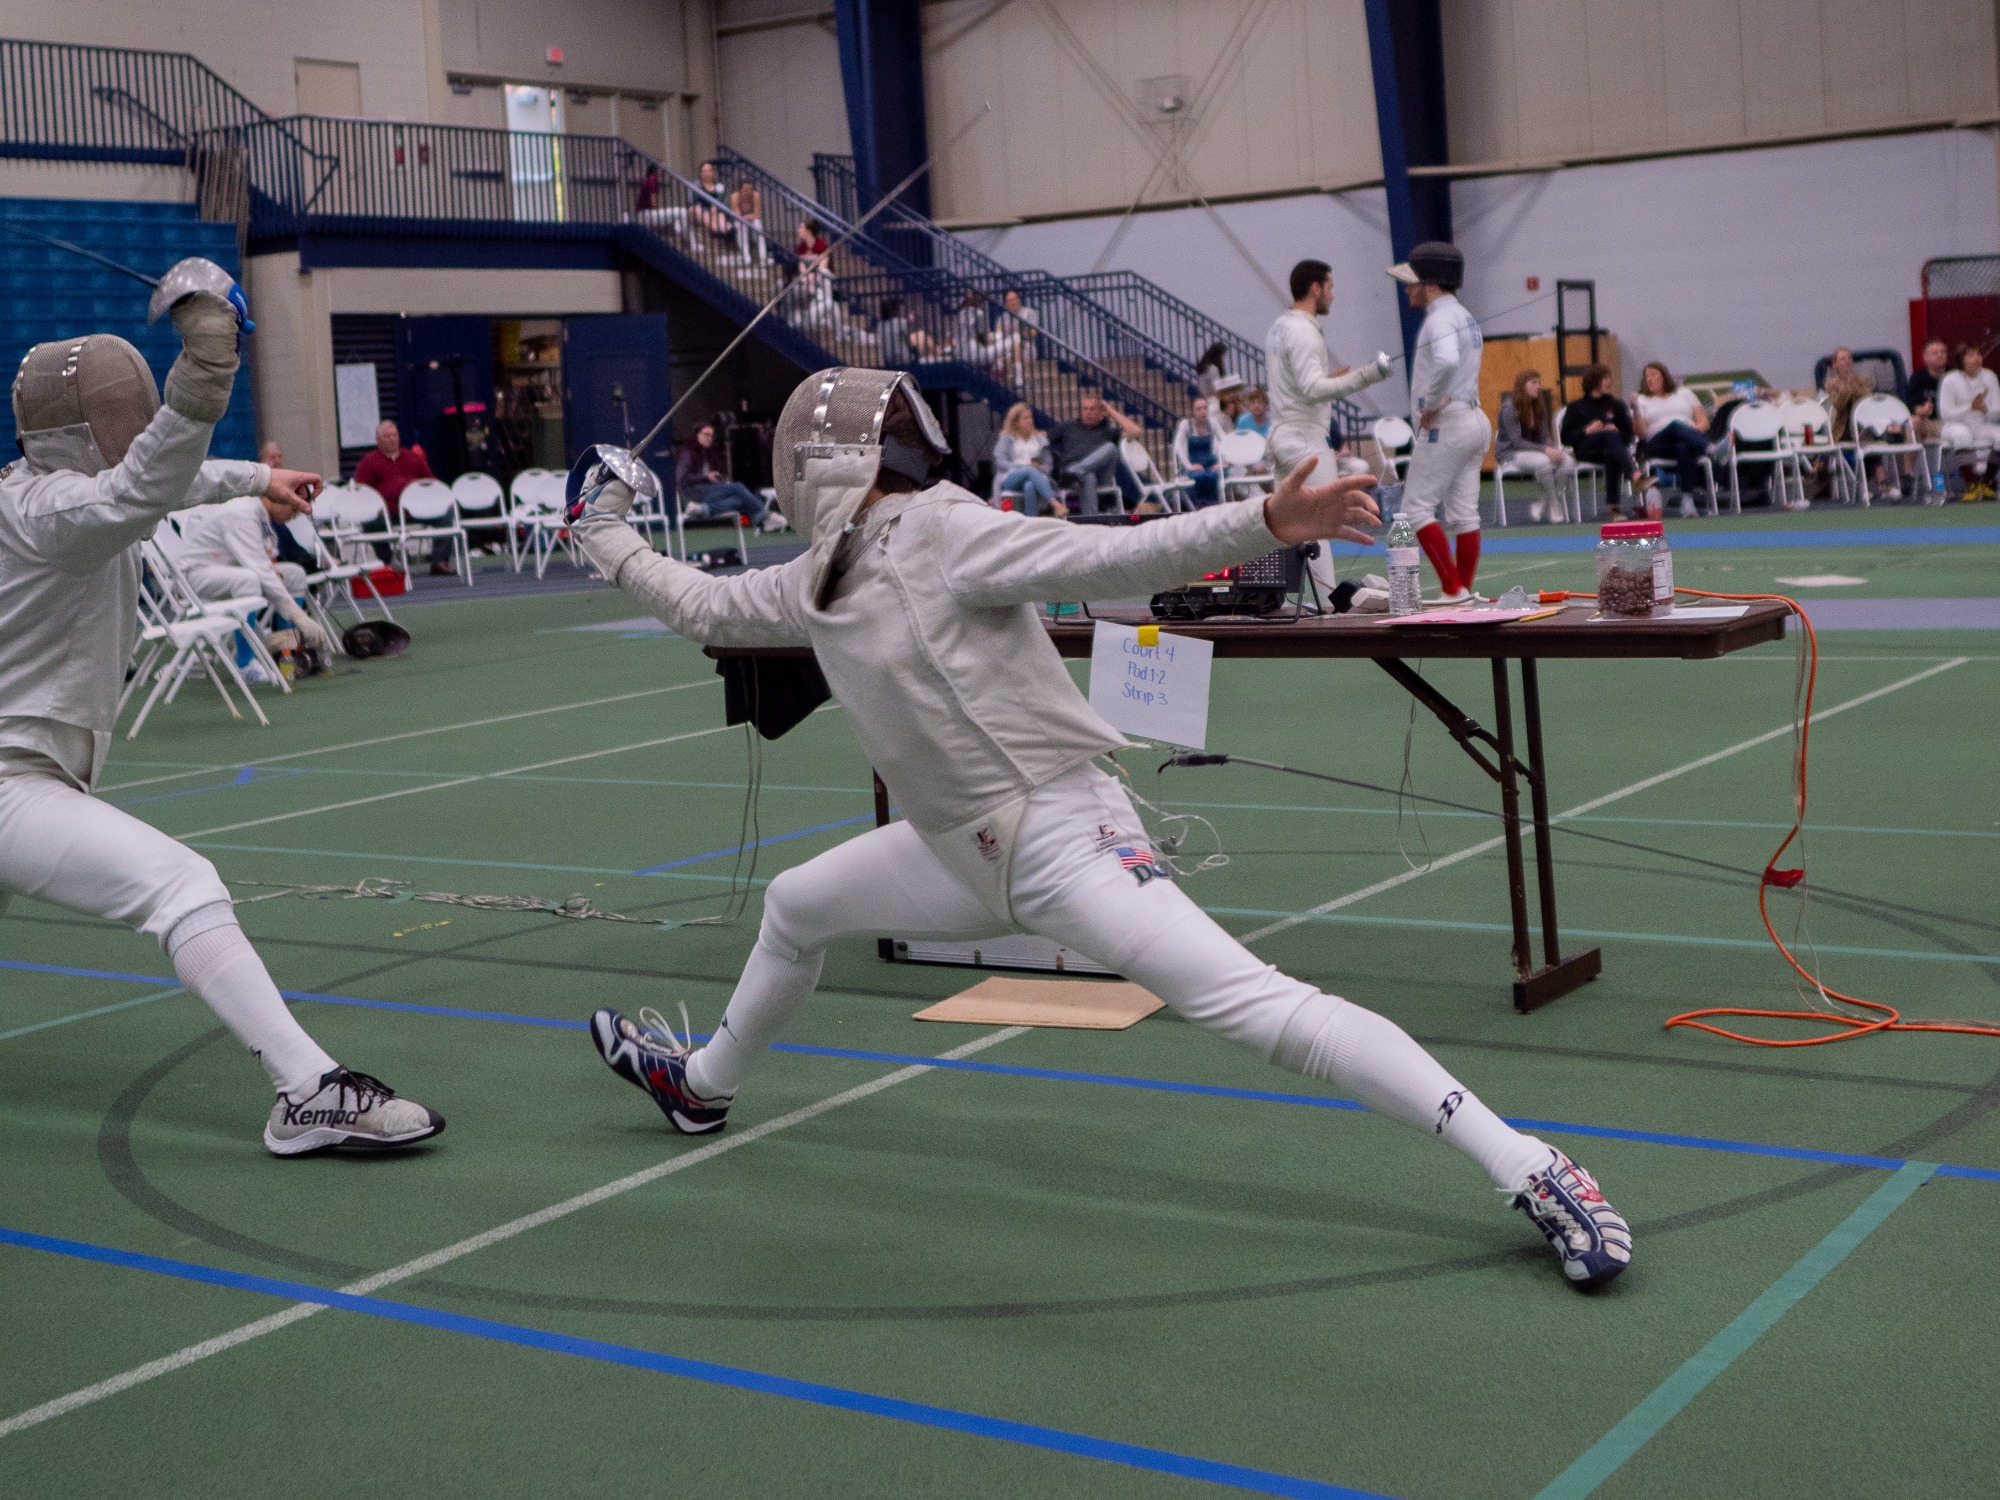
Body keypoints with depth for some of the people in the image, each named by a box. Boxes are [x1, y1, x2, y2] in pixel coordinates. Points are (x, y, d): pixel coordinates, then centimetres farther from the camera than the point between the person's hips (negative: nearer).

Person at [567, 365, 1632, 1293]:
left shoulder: (939, 531, -16)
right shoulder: (826, 577, 10)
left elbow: (1115, 559, -26)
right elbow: (707, 611, 27)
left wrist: (1263, 525, -40)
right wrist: (613, 545, 33)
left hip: (1058, 839, -9)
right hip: (970, 853, 9)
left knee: (1252, 1005, -22)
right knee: (795, 907, 23)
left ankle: (1527, 1169, -26)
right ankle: (704, 1085, 49)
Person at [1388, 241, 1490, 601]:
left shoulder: (1441, 318, -13)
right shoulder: (1464, 316, 19)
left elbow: (1446, 361, -32)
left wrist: (1430, 404, -21)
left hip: (1446, 424, -9)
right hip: (1474, 421, 9)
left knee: (1417, 506, -5)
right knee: (1464, 513, 8)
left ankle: (1453, 588, -9)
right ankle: (1464, 590, 9)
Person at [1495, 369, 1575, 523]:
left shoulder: (1539, 406, 8)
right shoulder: (1509, 407, -13)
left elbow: (1544, 436, 7)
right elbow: (1516, 441, -20)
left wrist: (1554, 449, -17)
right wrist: (1545, 450, -28)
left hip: (1534, 450, 7)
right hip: (1510, 452, -7)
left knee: (1568, 462, -20)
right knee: (1544, 462, -37)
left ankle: (1542, 505, -11)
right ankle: (1554, 507, -20)